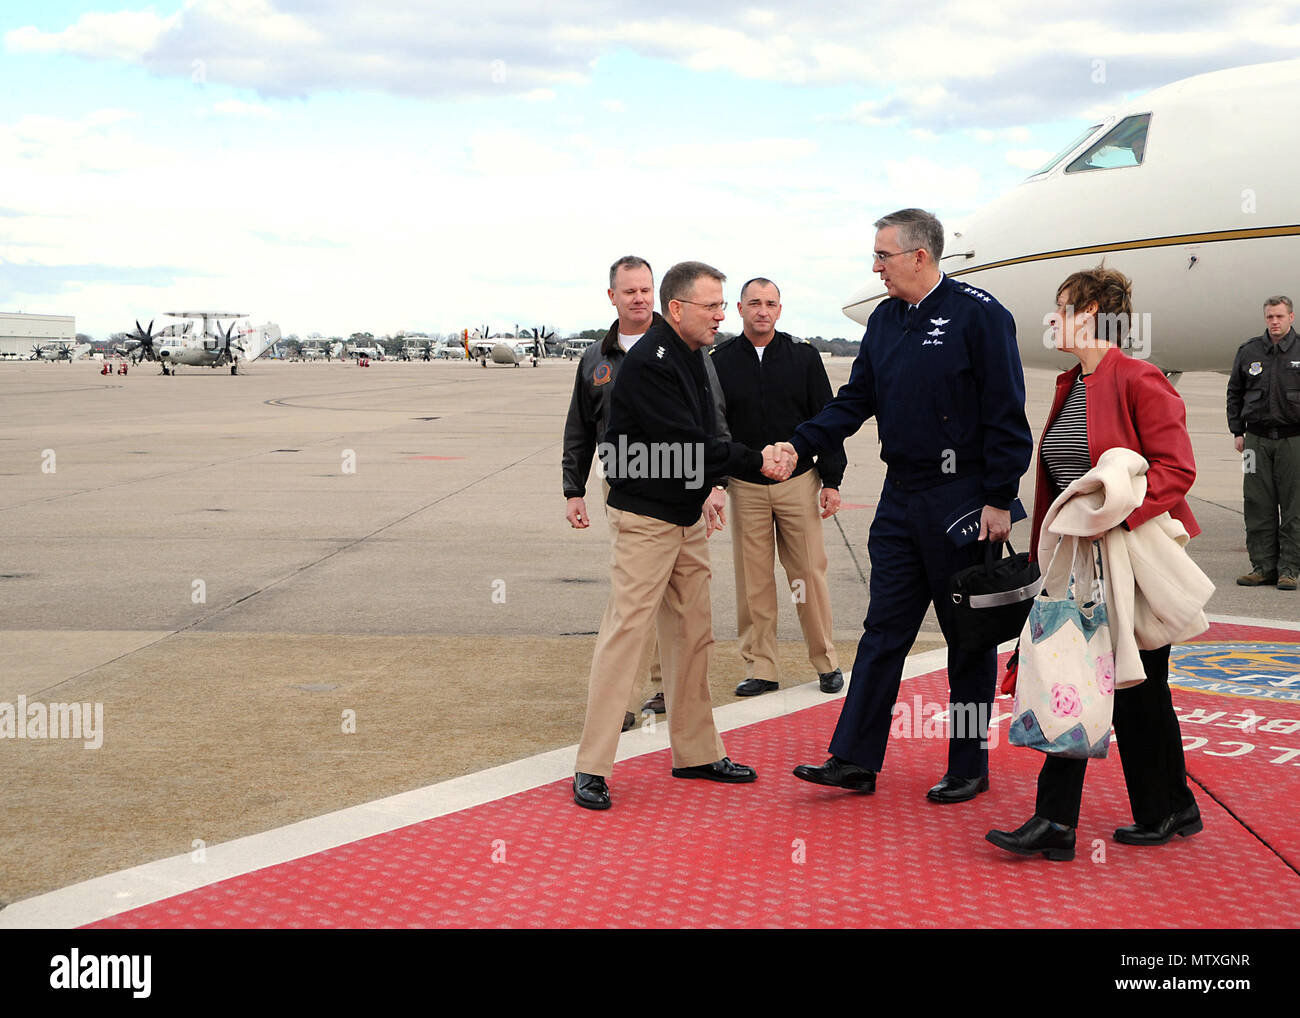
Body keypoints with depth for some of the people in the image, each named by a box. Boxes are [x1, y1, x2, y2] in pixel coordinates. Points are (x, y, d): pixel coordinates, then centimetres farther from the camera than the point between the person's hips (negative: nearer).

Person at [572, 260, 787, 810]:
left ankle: (696, 752, 23)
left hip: (687, 519, 9)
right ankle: (591, 768, -4)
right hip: (646, 520, -9)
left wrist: (706, 489, 4)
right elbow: (687, 444, -23)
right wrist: (755, 459, -16)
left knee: (693, 635, 13)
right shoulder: (650, 363, -19)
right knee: (625, 632, -8)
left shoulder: (691, 357, 11)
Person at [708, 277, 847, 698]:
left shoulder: (803, 356, 2)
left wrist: (831, 481, 1)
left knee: (809, 574, 1)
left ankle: (825, 661, 13)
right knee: (752, 579, 2)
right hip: (745, 488, 1)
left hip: (798, 483, -1)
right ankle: (760, 667, 10)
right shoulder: (720, 361, 3)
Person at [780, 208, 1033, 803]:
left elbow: (1005, 416, -12)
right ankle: (855, 760, 10)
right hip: (900, 497, 6)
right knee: (883, 632, 7)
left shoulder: (977, 314, -10)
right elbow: (855, 401, 13)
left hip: (962, 502, -6)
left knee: (968, 637, 4)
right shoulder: (885, 320, 11)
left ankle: (969, 770, 14)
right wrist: (798, 446, -1)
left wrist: (999, 500, -15)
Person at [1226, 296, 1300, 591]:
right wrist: (1237, 431, 10)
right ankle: (1263, 566, 8)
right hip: (1257, 439, 2)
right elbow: (1234, 392, 16)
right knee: (1258, 506, 2)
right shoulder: (1249, 352, 8)